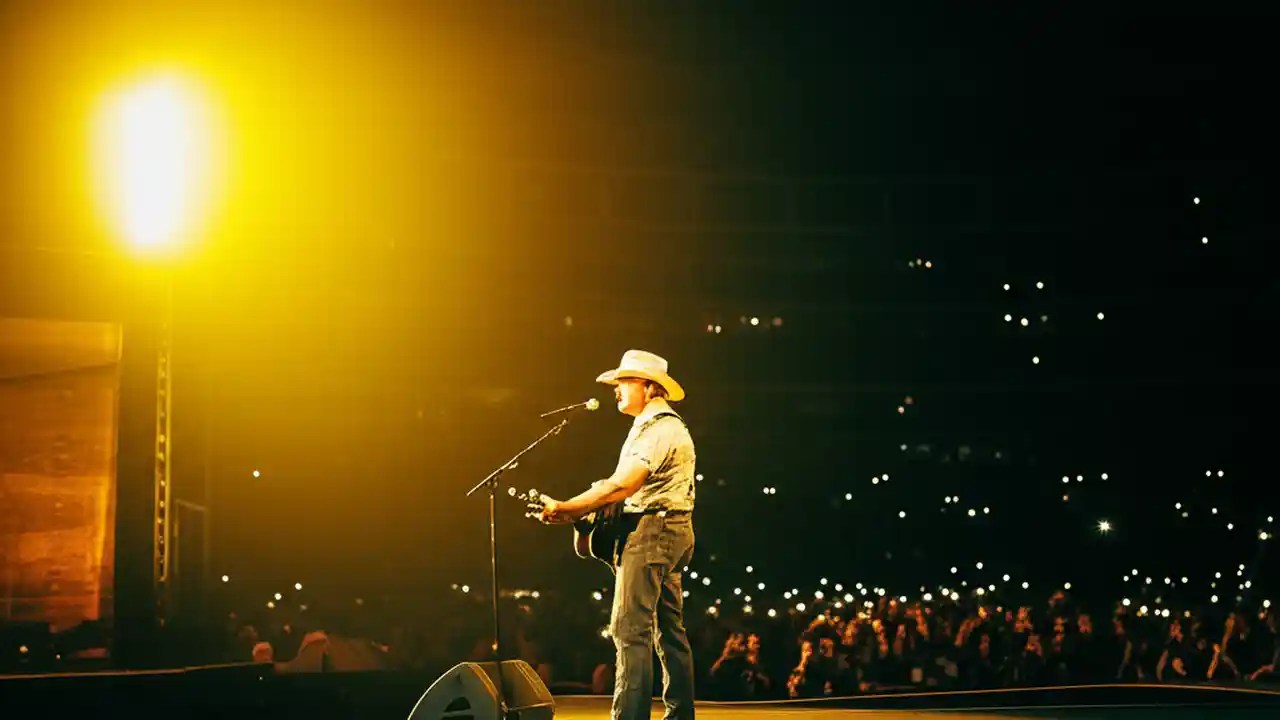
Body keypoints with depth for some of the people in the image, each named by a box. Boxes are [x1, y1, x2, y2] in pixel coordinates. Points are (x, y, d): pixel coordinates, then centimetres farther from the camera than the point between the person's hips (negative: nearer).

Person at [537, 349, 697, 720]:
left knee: (630, 630, -13)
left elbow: (622, 485, -23)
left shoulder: (658, 429, -15)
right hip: (671, 533, 11)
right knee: (669, 630, 12)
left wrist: (566, 508, -21)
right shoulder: (666, 425, 20)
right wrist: (579, 509, 7)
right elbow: (634, 487, 18)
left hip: (650, 532, -11)